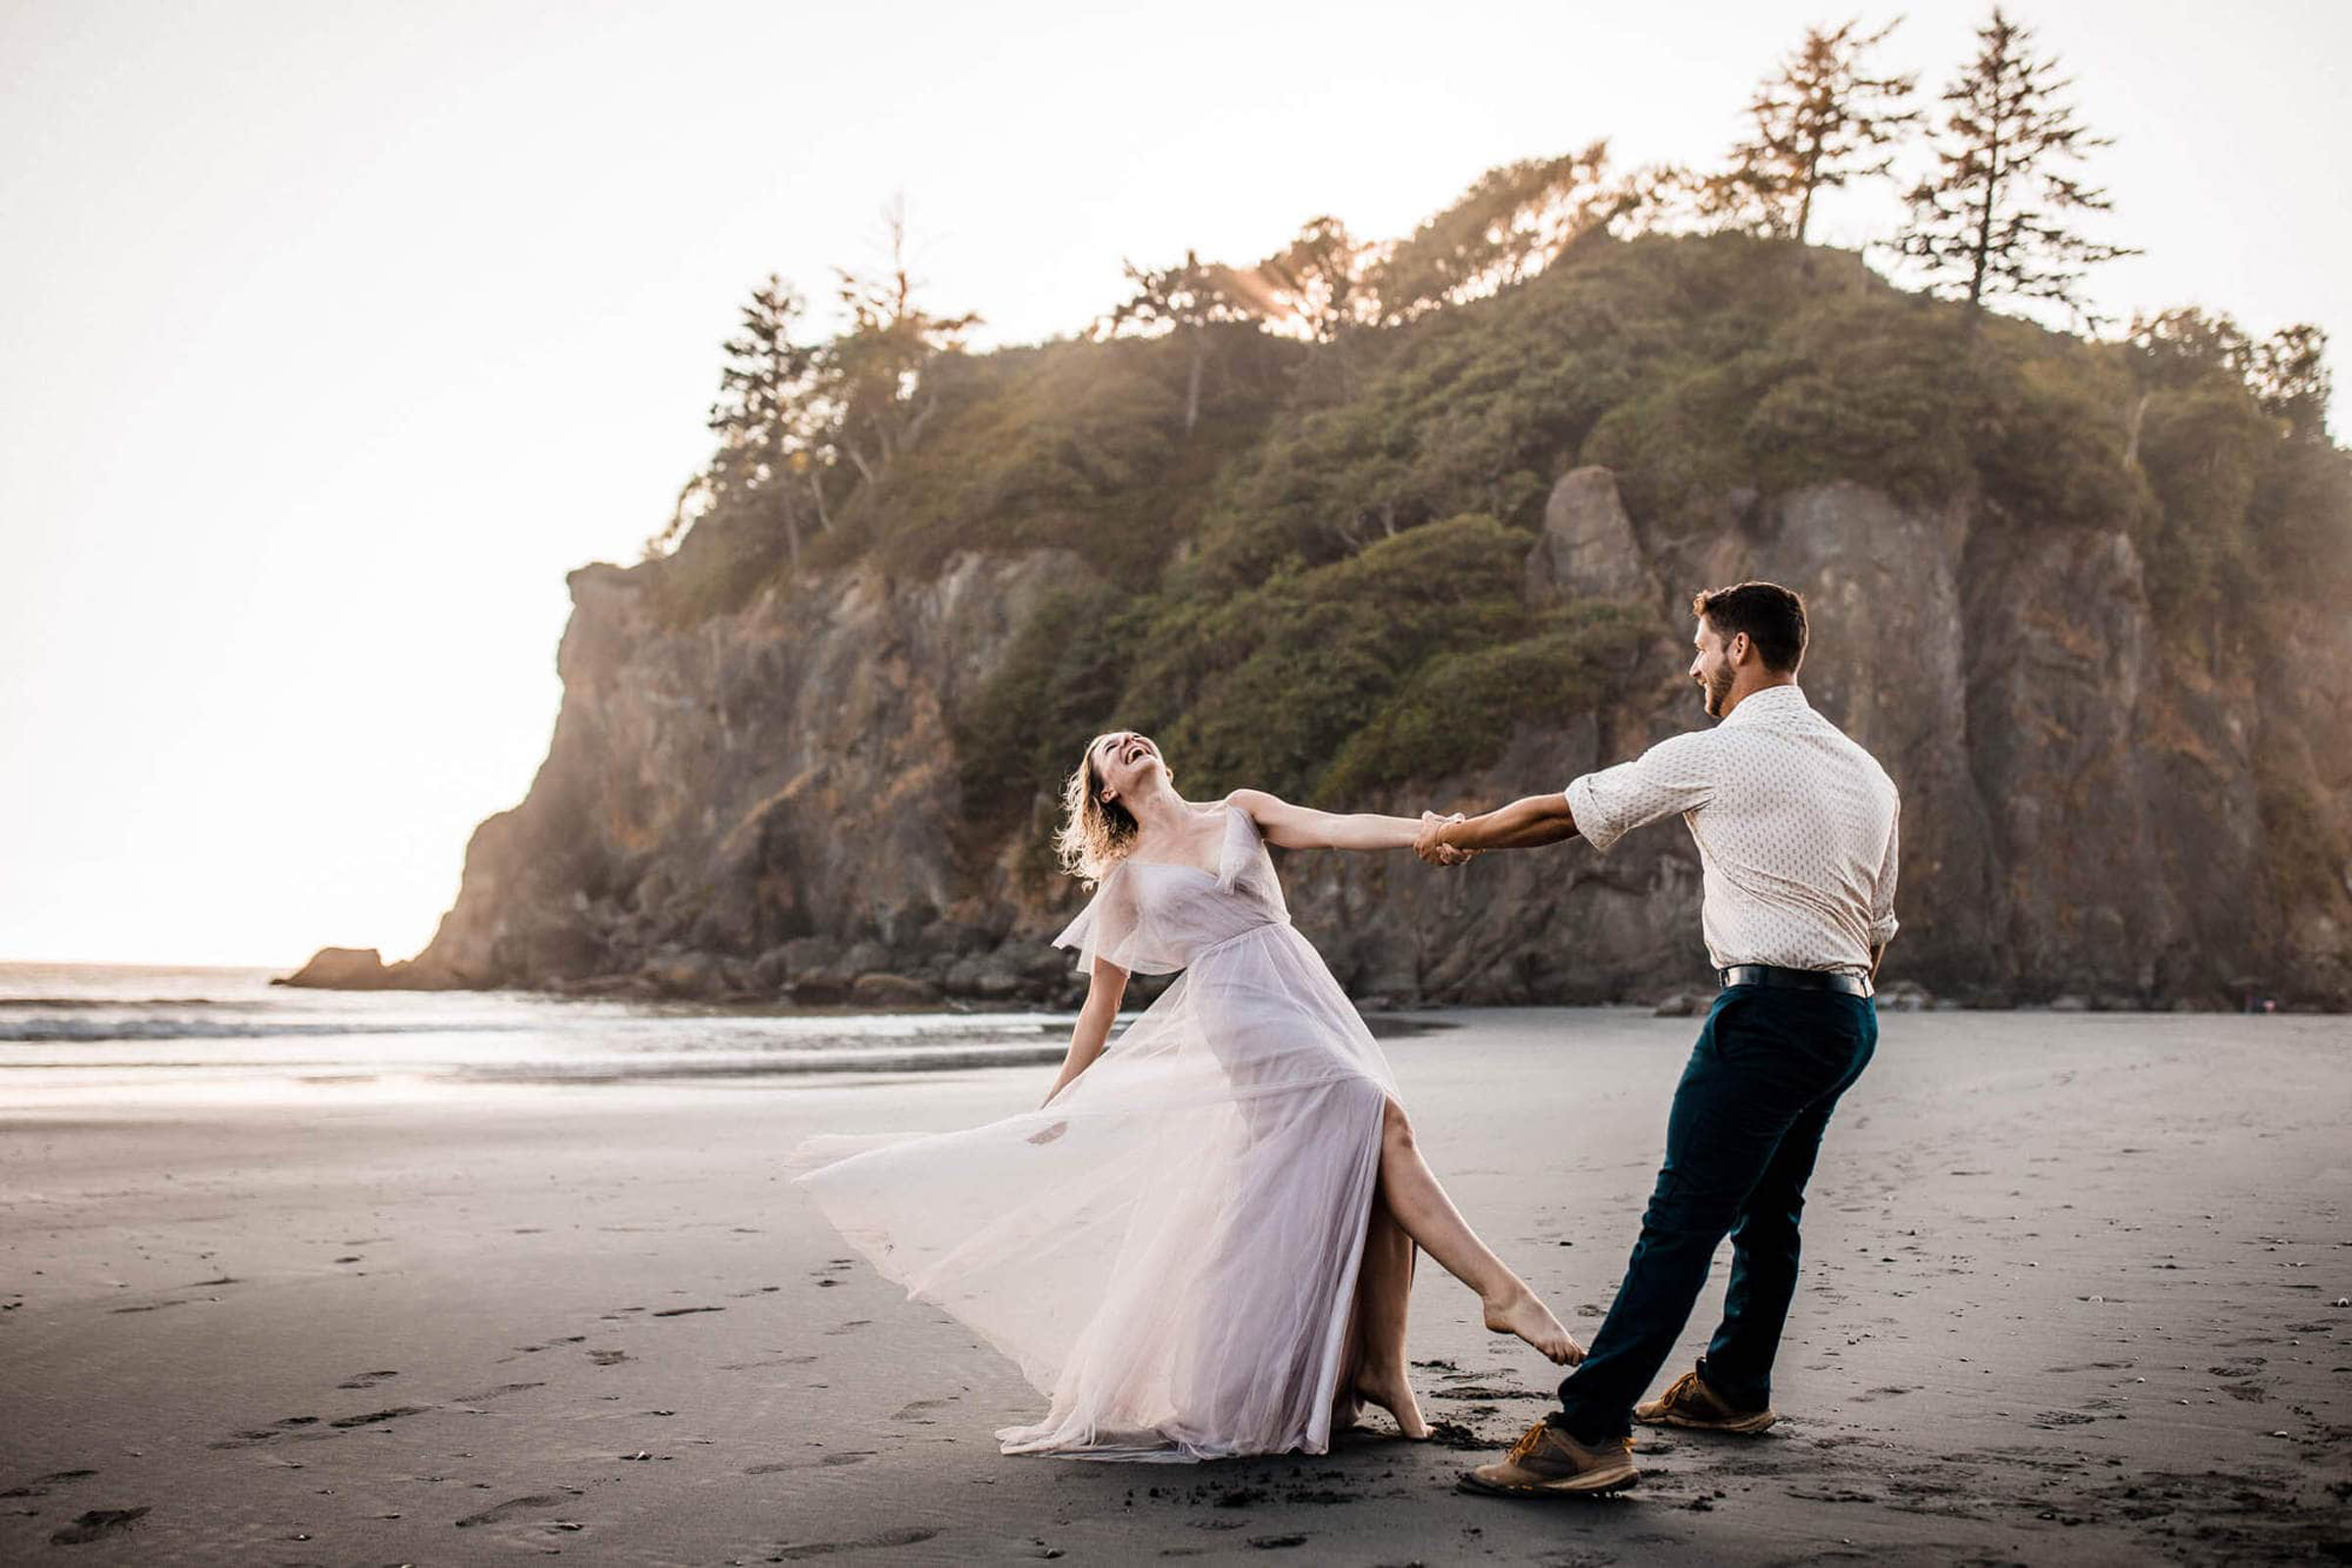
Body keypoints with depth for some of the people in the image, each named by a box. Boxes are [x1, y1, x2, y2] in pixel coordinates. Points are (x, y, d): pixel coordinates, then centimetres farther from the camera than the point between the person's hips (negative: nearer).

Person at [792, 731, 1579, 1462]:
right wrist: (1057, 1103, 17)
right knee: (1381, 1129, -20)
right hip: (1239, 1010, -3)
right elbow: (1101, 1003, 17)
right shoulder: (1127, 873, 13)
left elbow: (1334, 827, 0)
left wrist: (1429, 830, -17)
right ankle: (1499, 1289, -19)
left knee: (1370, 1176, -9)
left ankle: (1380, 1366, -4)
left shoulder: (1240, 811, 18)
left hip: (1308, 989, 3)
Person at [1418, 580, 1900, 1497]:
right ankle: (1734, 1387, 38)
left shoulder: (1714, 755, -6)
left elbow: (1561, 813, 1)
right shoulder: (1868, 774, 16)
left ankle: (1588, 1431, -16)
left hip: (1769, 1008, -8)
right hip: (1848, 1012, 9)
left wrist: (1455, 834, 15)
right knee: (1767, 1208, 22)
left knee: (1681, 1222, -13)